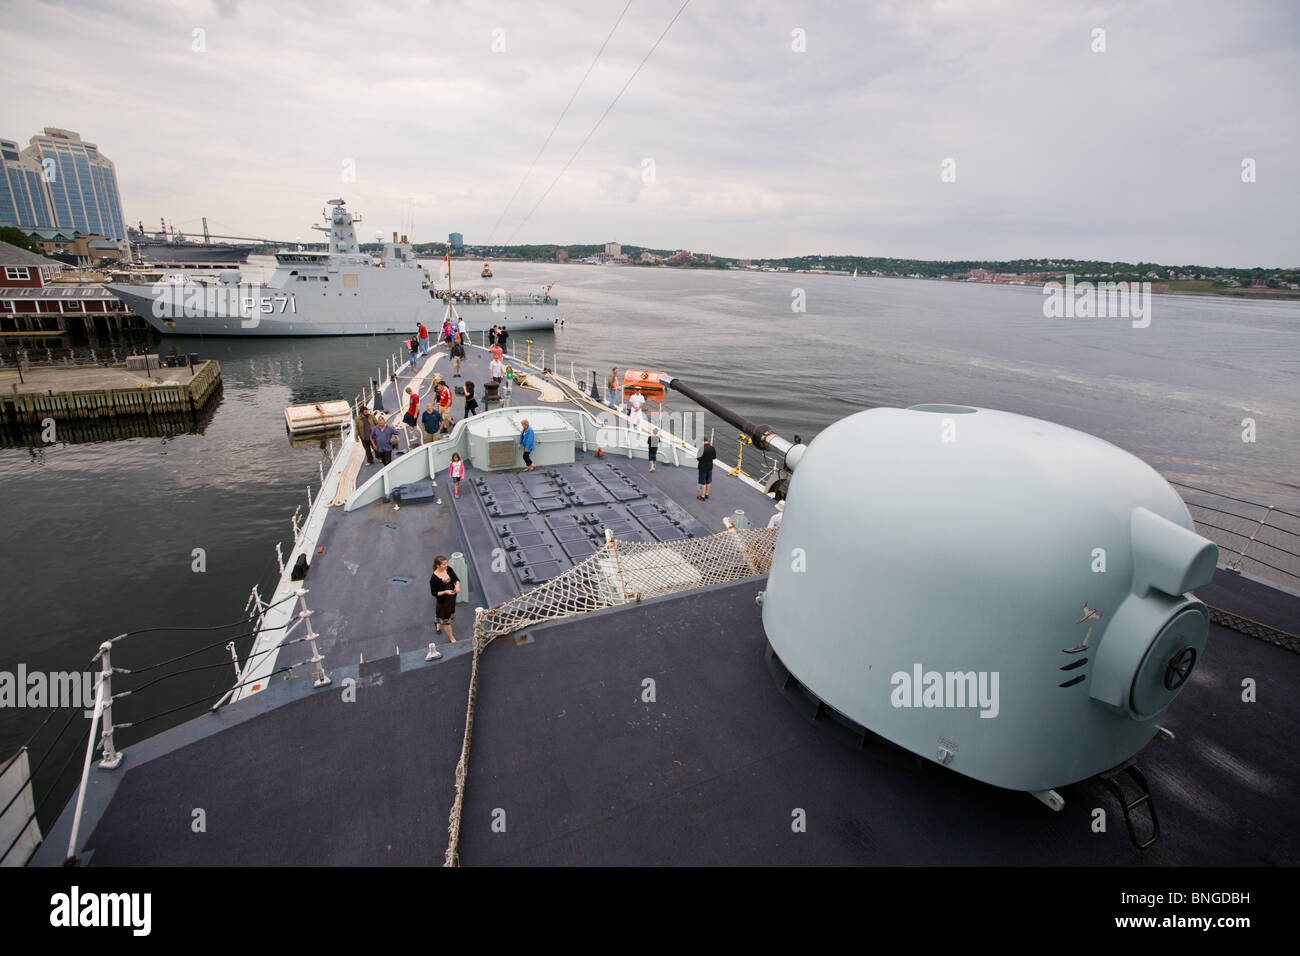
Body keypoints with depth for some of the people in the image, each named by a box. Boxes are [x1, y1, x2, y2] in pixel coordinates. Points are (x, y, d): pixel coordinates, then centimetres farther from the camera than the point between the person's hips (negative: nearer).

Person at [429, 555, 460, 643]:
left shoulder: (449, 569, -13)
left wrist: (457, 585, -19)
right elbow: (434, 593, -17)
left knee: (450, 614, 28)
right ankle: (451, 638, 31)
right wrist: (445, 592, -29)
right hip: (443, 600, -6)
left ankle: (438, 623, 59)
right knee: (446, 619, 12)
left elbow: (456, 579, 2)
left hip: (452, 597, 6)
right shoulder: (434, 578, -27)